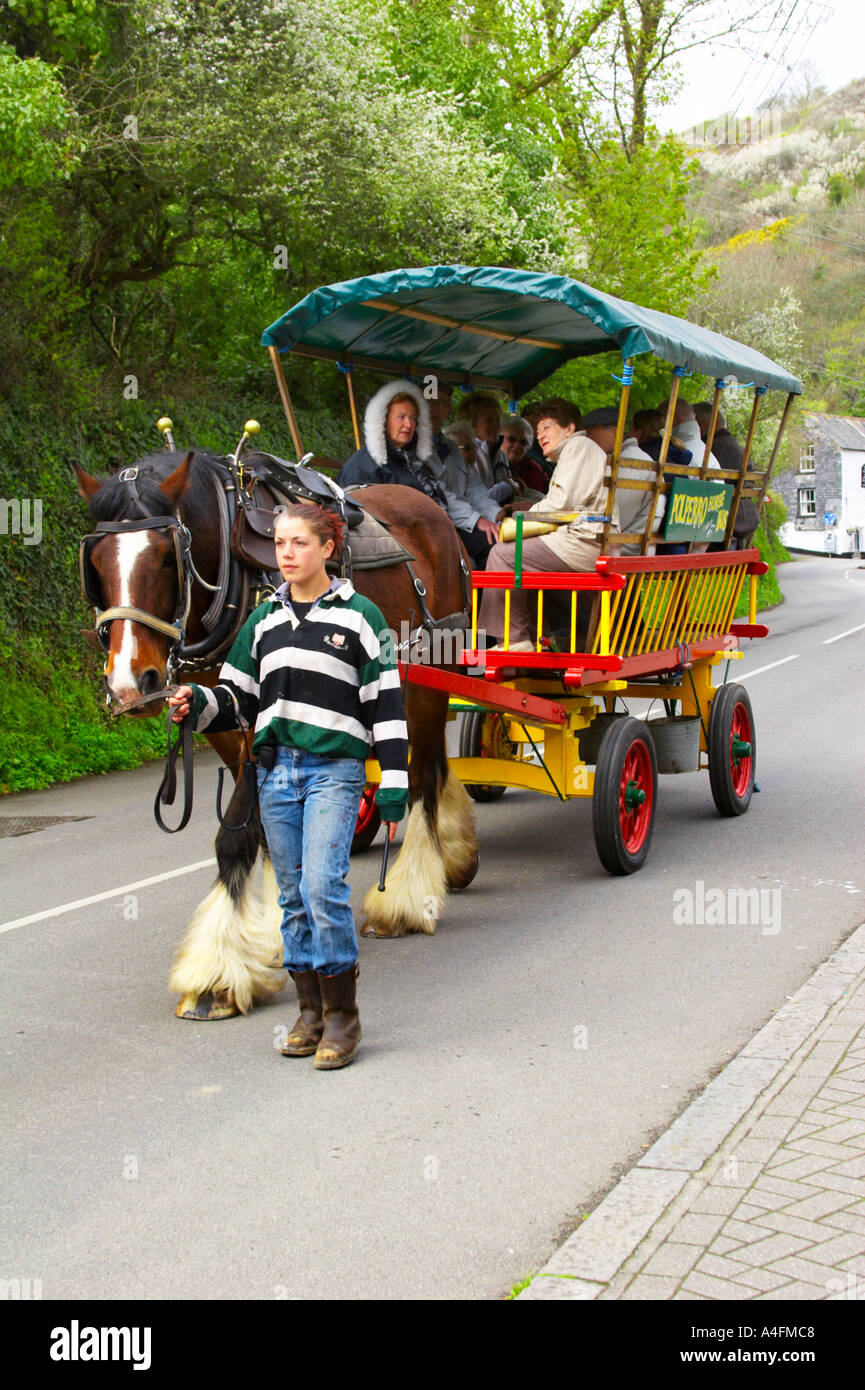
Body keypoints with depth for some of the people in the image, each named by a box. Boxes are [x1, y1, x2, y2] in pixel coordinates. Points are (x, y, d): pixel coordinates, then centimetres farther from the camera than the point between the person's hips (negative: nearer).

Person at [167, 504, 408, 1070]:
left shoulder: (359, 615, 1)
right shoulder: (264, 621, 14)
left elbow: (386, 702, 0)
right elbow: (238, 699, 16)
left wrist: (394, 782, -5)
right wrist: (199, 704, -6)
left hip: (335, 768, -5)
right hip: (276, 769, 5)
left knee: (323, 885, -16)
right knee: (294, 895, 7)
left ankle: (342, 1017, -4)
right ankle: (311, 1013, 18)